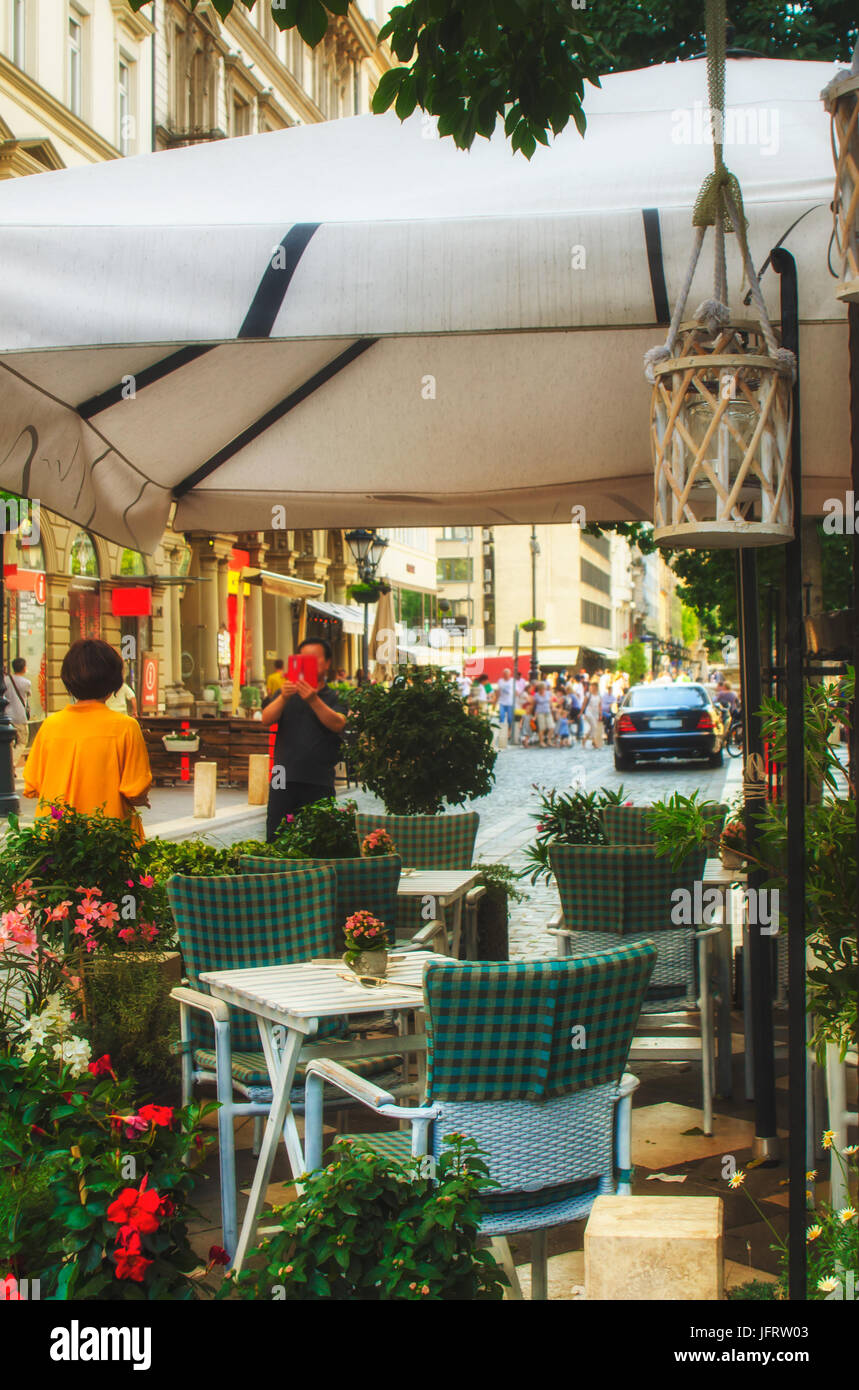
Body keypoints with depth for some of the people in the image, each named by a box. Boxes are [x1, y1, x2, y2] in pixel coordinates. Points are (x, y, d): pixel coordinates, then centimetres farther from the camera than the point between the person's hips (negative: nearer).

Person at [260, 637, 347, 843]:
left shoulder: (334, 698, 9)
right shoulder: (286, 693, 16)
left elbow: (337, 724, -12)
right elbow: (266, 719, -2)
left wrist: (313, 700, -28)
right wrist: (283, 698, -22)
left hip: (319, 782, -2)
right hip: (284, 779, 2)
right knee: (275, 839, -2)